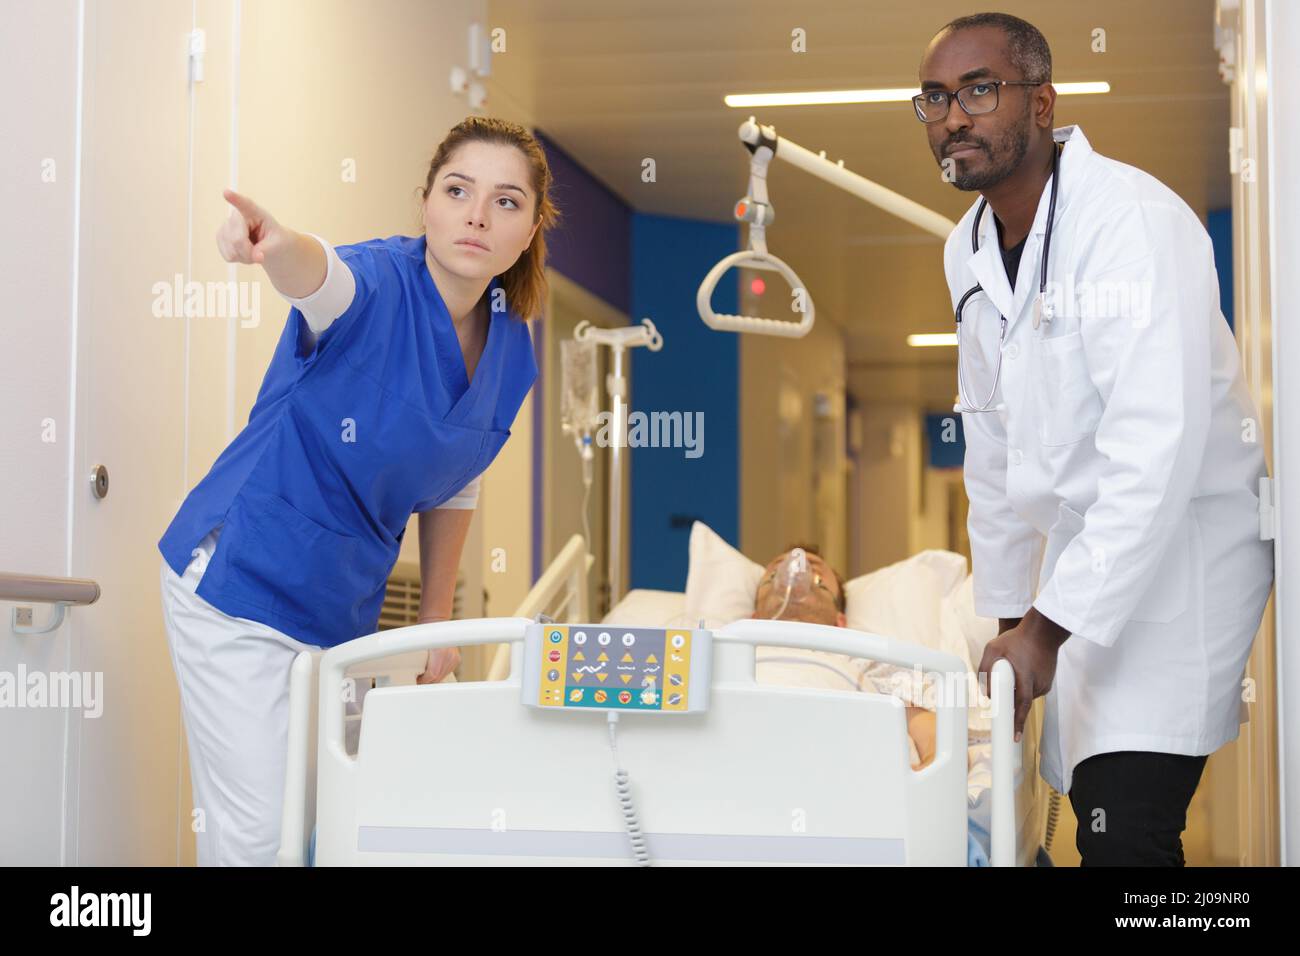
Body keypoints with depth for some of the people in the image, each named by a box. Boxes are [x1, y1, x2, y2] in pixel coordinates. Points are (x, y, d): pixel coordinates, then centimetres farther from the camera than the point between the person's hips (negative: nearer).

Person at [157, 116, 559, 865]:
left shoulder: (510, 352, -1)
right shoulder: (379, 285, -19)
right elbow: (320, 276, -45)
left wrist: (436, 623, 14)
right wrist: (276, 244, -68)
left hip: (347, 608, 7)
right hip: (239, 581, -6)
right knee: (260, 834, -8)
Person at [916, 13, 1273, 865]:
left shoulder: (1132, 220, -20)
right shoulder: (970, 249, 7)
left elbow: (1157, 450, -27)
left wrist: (1046, 628, -25)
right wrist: (1007, 614, 17)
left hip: (1179, 550, -7)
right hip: (1083, 554, 8)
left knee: (1125, 834, -17)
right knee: (1092, 799, 8)